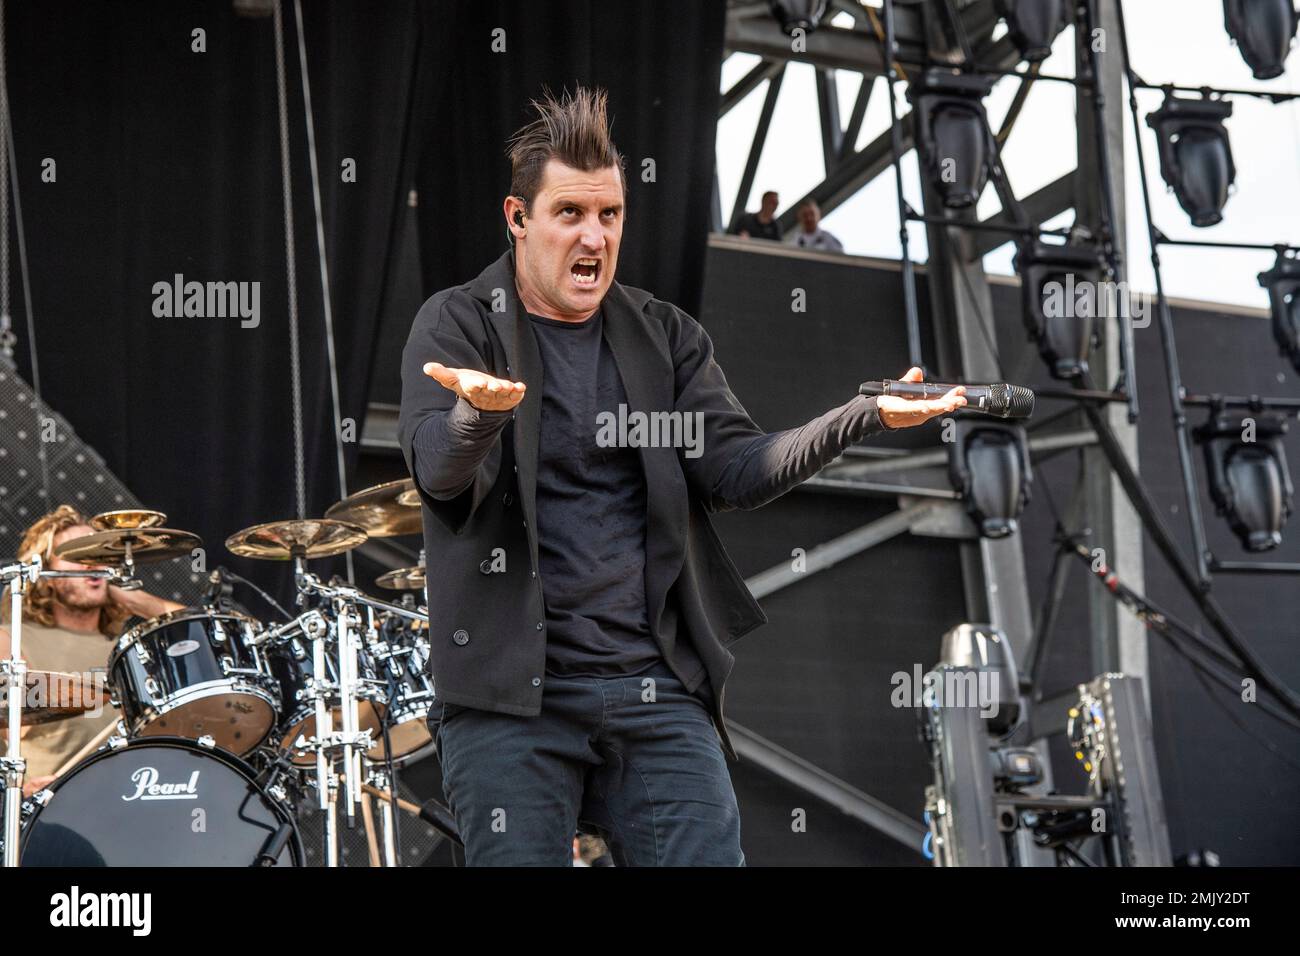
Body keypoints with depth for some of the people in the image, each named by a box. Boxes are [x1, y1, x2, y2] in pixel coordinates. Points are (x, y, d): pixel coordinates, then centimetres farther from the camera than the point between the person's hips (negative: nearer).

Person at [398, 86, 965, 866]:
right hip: (511, 693, -3)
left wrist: (864, 416, -14)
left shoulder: (669, 337, 13)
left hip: (658, 690, 3)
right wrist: (480, 411, -39)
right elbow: (438, 471, -15)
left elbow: (736, 469, 1)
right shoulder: (459, 325, 2)